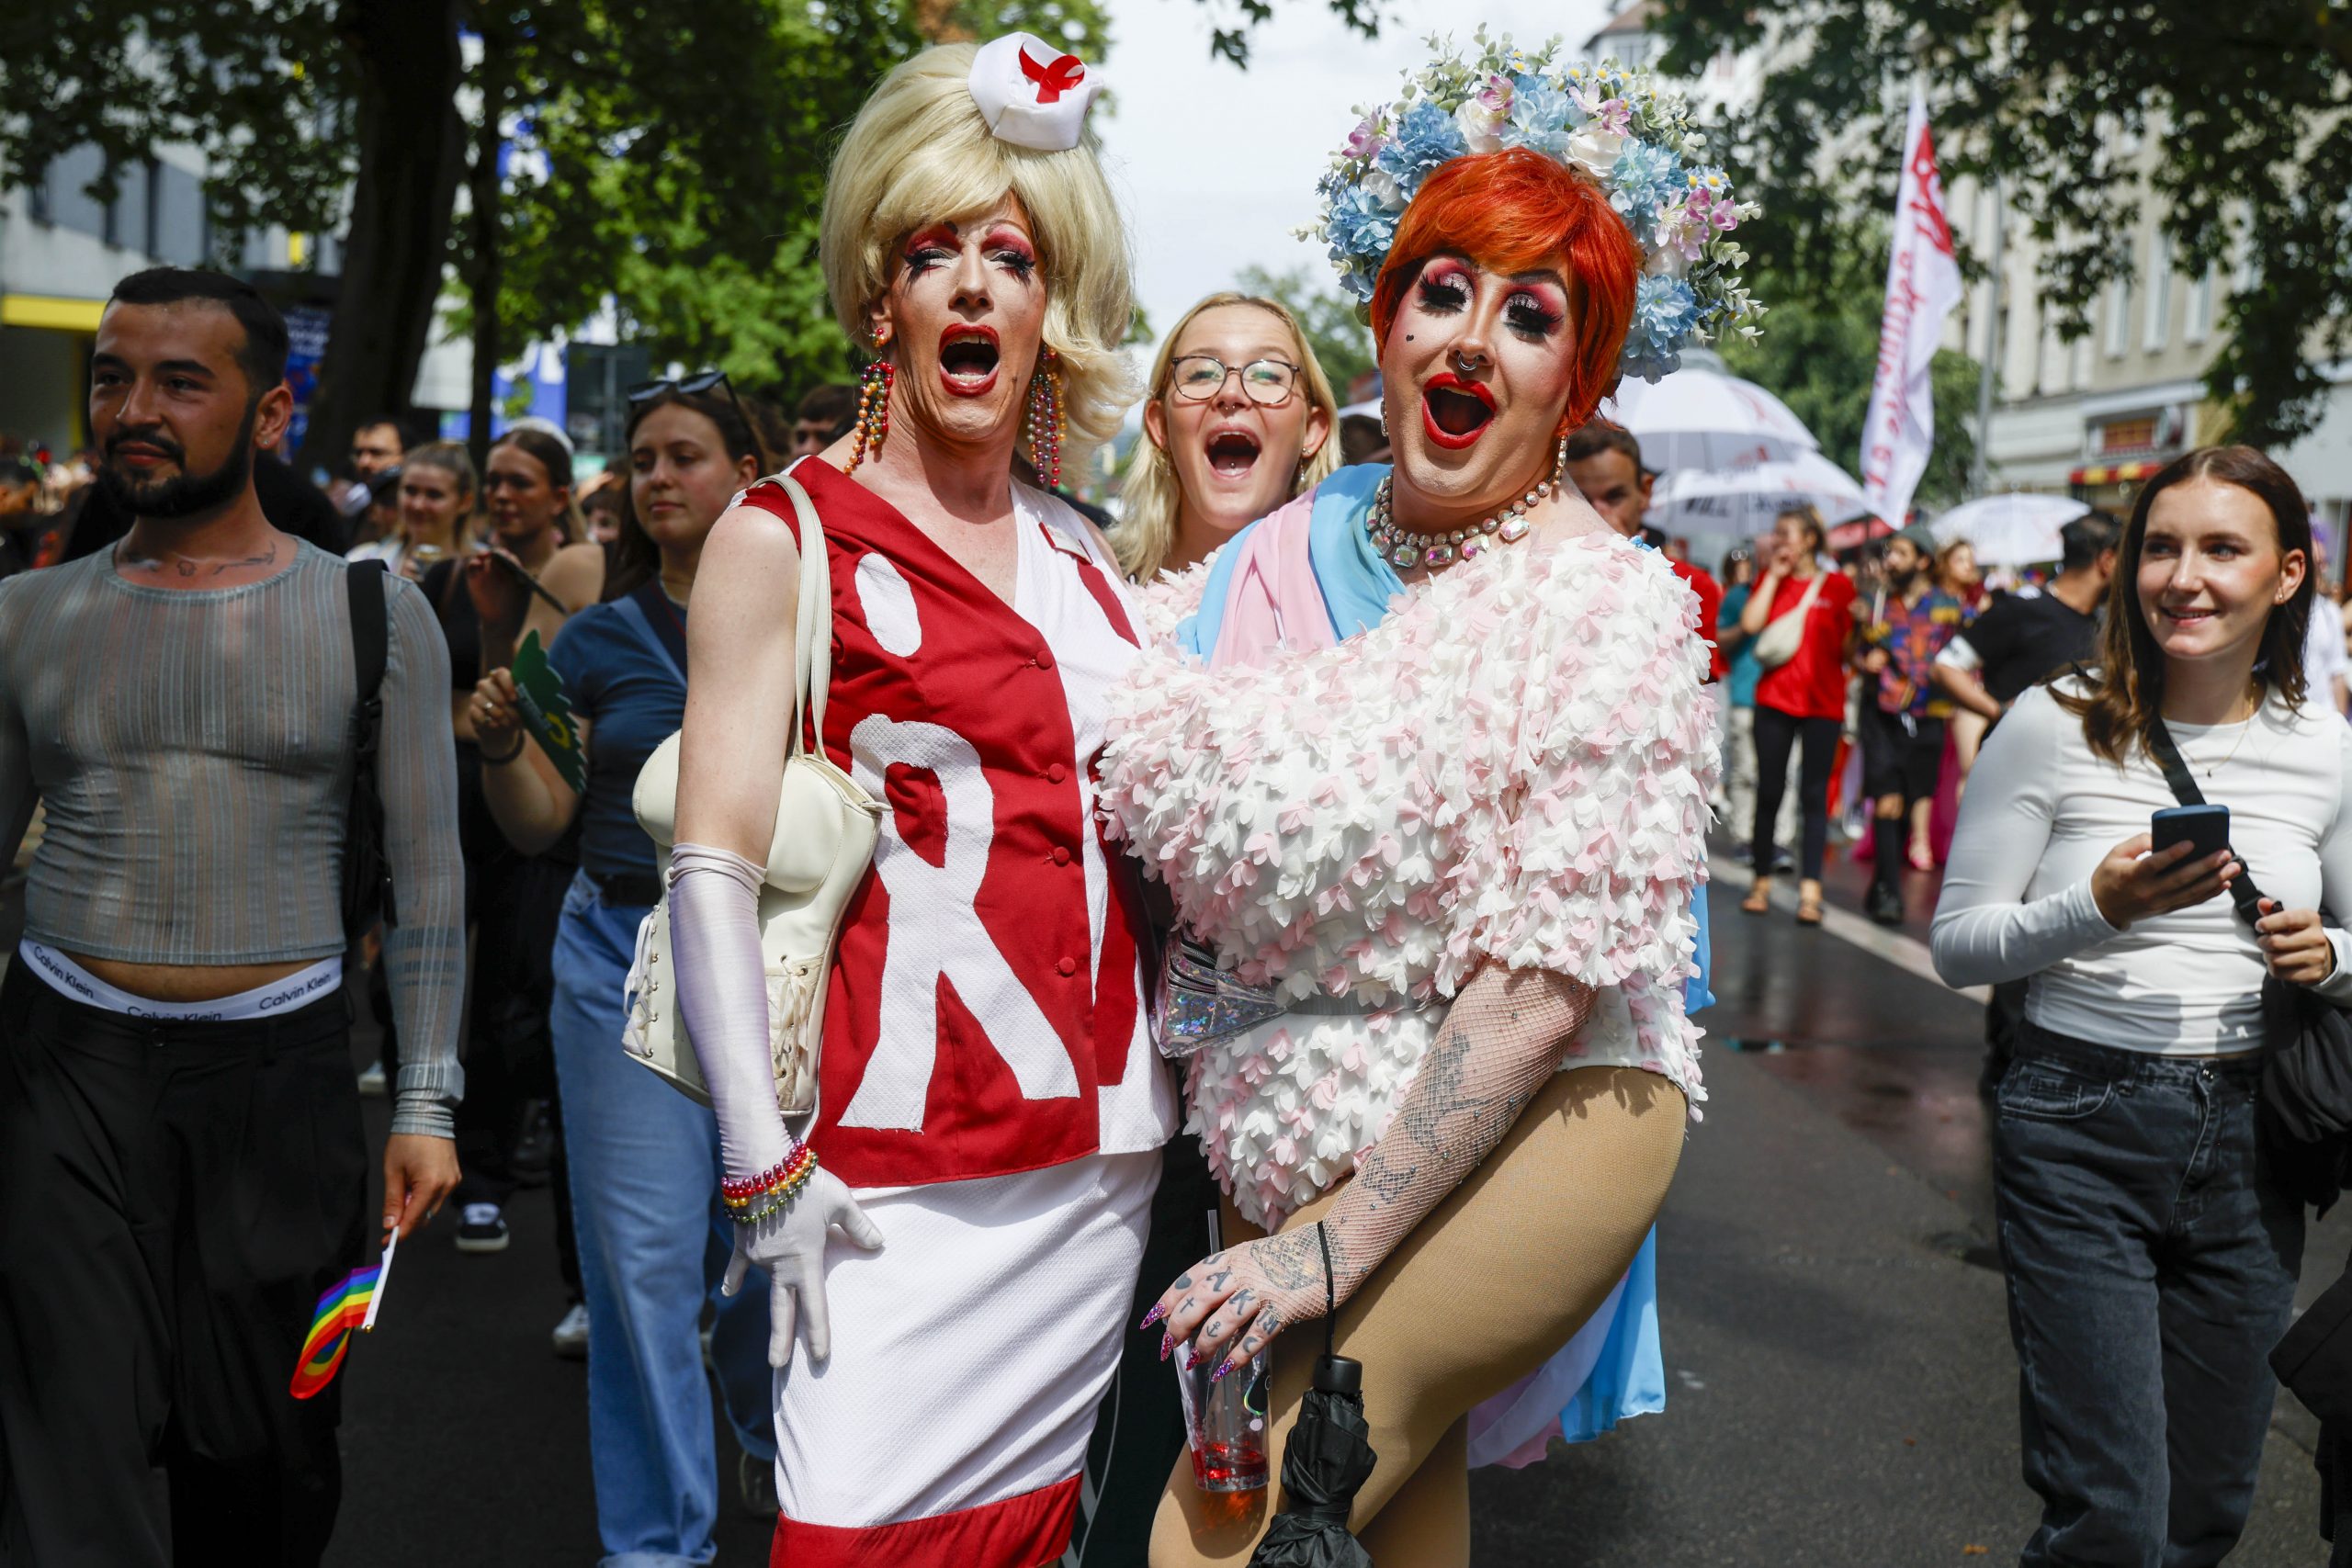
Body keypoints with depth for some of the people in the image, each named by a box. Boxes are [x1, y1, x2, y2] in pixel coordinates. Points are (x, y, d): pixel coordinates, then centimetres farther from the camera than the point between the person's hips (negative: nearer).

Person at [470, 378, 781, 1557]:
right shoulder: (597, 639, 4)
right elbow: (539, 826, 3)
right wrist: (501, 743, -14)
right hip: (630, 962, 0)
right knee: (645, 1258, 0)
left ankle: (770, 1430, 44)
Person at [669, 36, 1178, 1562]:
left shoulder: (1086, 554, 13)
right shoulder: (786, 537, -2)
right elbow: (714, 866, -8)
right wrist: (765, 1170, -14)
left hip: (1108, 1152, 5)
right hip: (905, 1163, -5)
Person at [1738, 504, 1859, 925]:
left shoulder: (1838, 584, 2)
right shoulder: (1771, 580, 9)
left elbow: (1850, 644, 9)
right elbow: (1750, 624, -8)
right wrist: (1773, 575, -3)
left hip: (1822, 703, -2)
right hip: (1774, 699, 2)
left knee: (1814, 795, -3)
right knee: (1768, 791, 4)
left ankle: (1810, 890, -5)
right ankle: (1762, 882, 13)